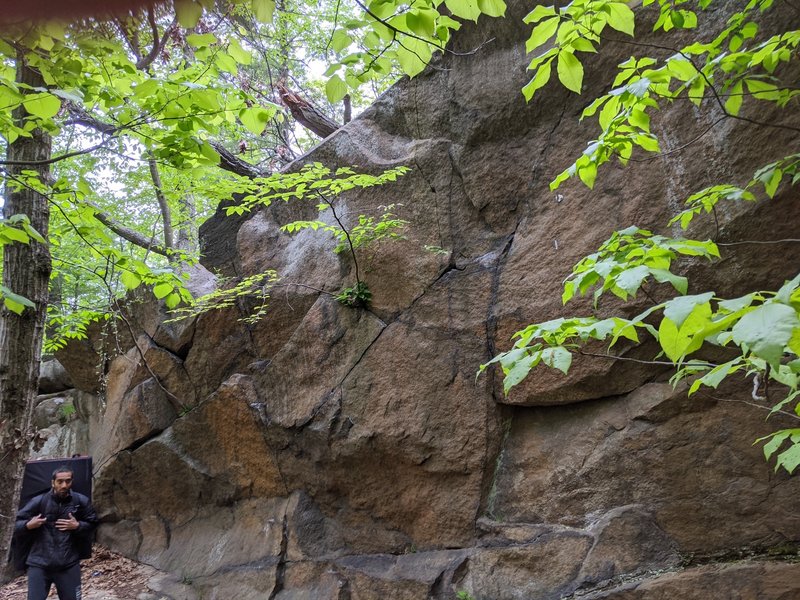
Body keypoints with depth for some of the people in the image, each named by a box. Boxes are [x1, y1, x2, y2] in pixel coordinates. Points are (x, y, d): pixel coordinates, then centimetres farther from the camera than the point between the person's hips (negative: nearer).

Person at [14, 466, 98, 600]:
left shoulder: (81, 501, 0)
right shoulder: (39, 501, -4)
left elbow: (92, 524, 11)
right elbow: (15, 524, 2)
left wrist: (78, 526, -7)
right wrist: (28, 525, -18)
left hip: (69, 564, 1)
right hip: (39, 564, -1)